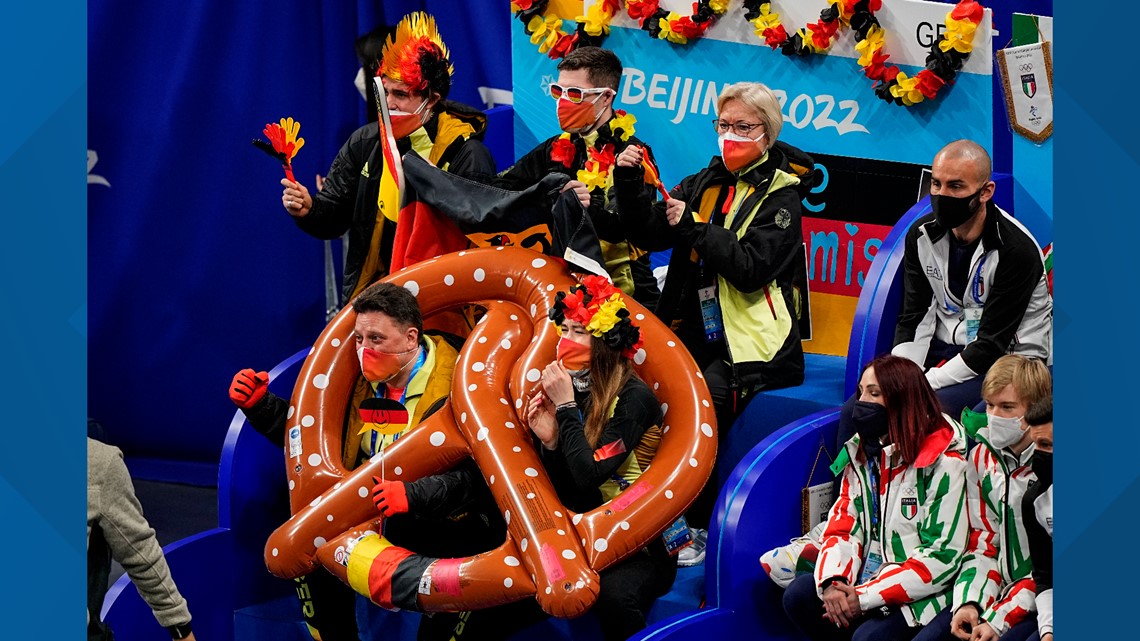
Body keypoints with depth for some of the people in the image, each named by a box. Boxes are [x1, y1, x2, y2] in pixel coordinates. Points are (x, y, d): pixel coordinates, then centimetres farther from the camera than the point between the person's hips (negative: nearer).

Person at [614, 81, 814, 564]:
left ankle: (701, 529, -17)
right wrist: (630, 185, -3)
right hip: (698, 335, 6)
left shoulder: (780, 196, -1)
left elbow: (752, 267, -14)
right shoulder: (705, 184, 17)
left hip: (750, 343, -6)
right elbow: (648, 235, 12)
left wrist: (695, 228, -18)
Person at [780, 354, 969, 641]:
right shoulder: (860, 453, 9)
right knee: (798, 596, -14)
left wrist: (866, 597, -21)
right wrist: (833, 582, -18)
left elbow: (941, 555, -18)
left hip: (917, 595, -7)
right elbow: (842, 528, 5)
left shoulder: (943, 463, -13)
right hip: (863, 583, 7)